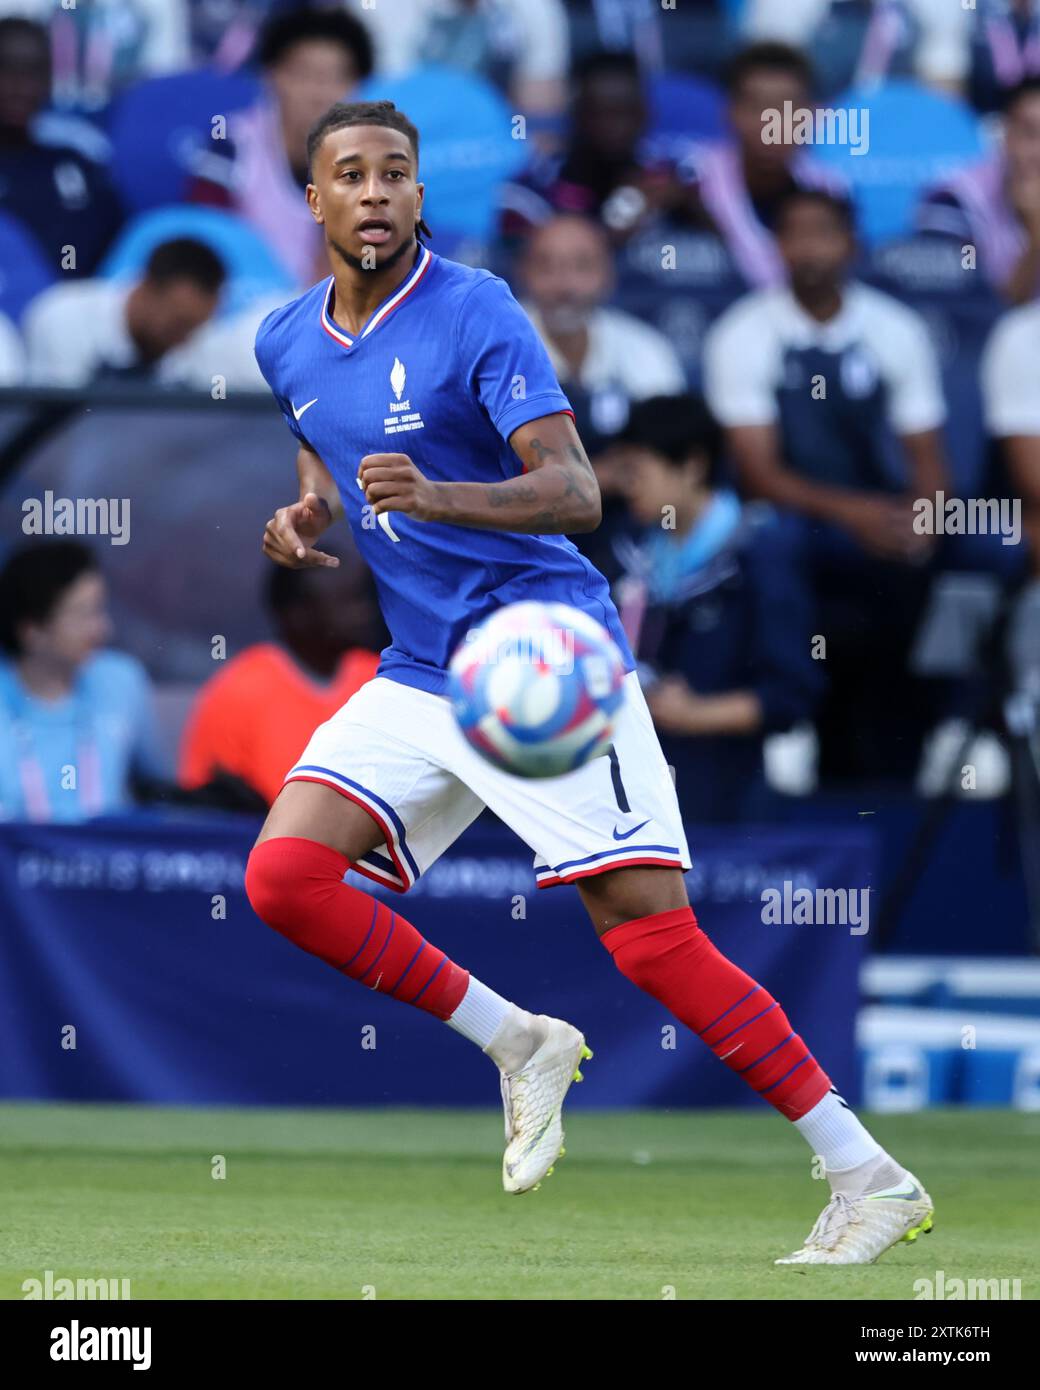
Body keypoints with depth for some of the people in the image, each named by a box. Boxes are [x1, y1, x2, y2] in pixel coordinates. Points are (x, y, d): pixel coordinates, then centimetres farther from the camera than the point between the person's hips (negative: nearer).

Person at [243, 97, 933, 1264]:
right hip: (419, 677, 7)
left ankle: (867, 1177, -9)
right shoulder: (288, 343, 8)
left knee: (654, 937, -14)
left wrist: (439, 499, -36)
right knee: (284, 877, -11)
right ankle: (517, 1044, 6)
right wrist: (304, 511, 10)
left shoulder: (476, 314, -12)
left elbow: (574, 491, -20)